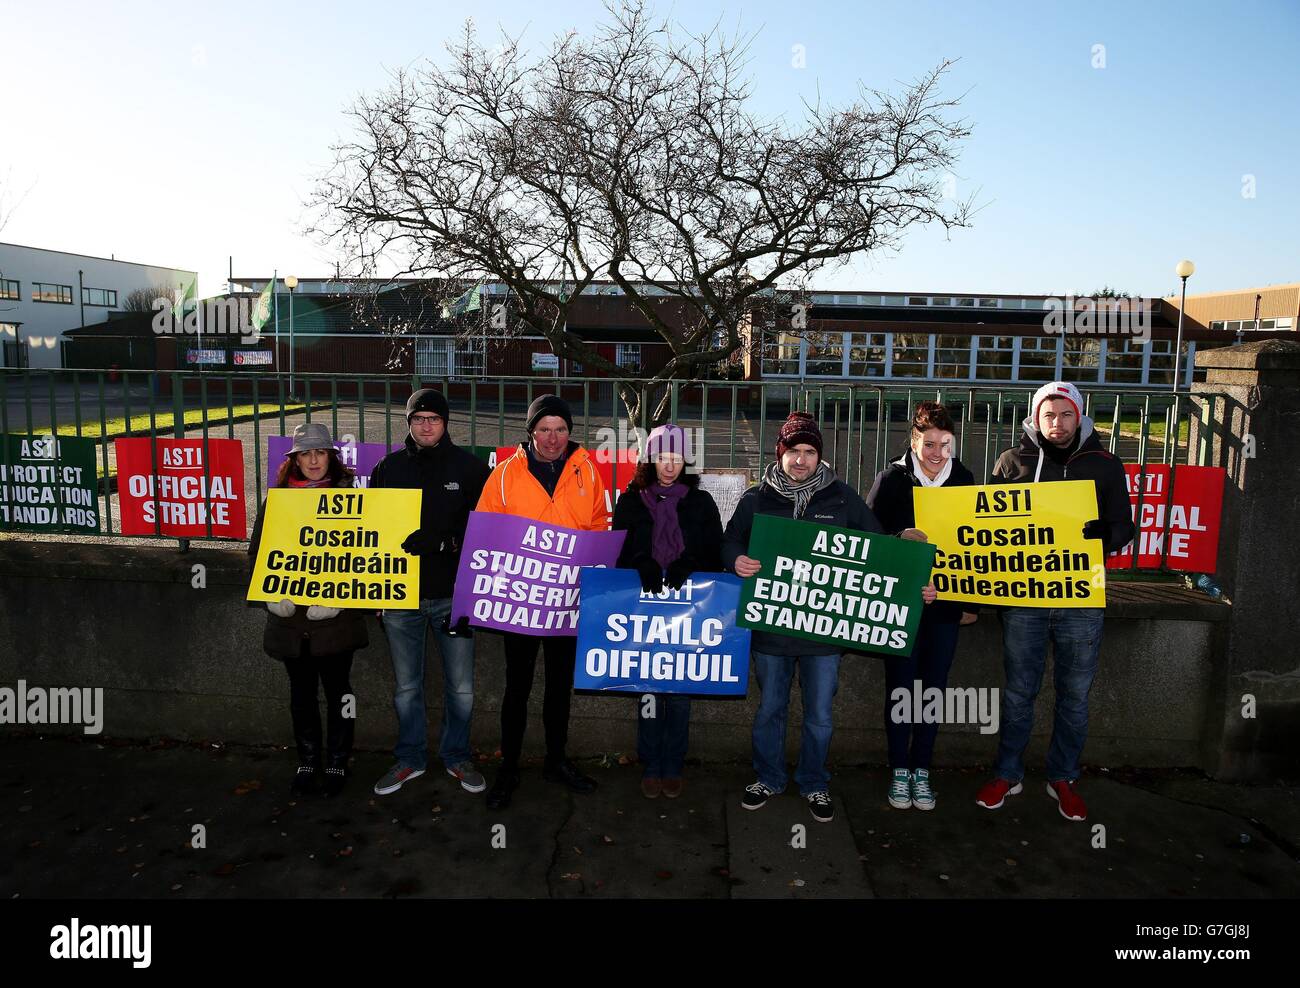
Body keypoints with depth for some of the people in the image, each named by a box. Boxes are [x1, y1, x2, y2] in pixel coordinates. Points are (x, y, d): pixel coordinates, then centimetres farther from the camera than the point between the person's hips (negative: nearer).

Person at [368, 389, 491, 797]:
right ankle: (410, 757, 31)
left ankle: (456, 756, 27)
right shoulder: (388, 468, 6)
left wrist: (445, 542, -17)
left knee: (461, 686, 7)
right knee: (406, 685, 14)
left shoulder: (470, 467, 0)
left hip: (453, 594, -1)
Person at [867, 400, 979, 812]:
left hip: (946, 599, 3)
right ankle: (899, 771, 19)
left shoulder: (962, 478, 4)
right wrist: (900, 537, -26)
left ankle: (921, 770, 22)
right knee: (900, 685, 4)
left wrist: (972, 601, 9)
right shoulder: (892, 479, -5)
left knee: (934, 686, 8)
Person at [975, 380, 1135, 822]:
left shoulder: (1105, 465, 5)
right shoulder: (1014, 461, 4)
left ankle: (1063, 778, 27)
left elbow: (1123, 528, 3)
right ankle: (1008, 774, 24)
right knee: (1018, 691, 9)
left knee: (1074, 695, 11)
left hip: (1081, 600, 1)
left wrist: (1102, 532, -21)